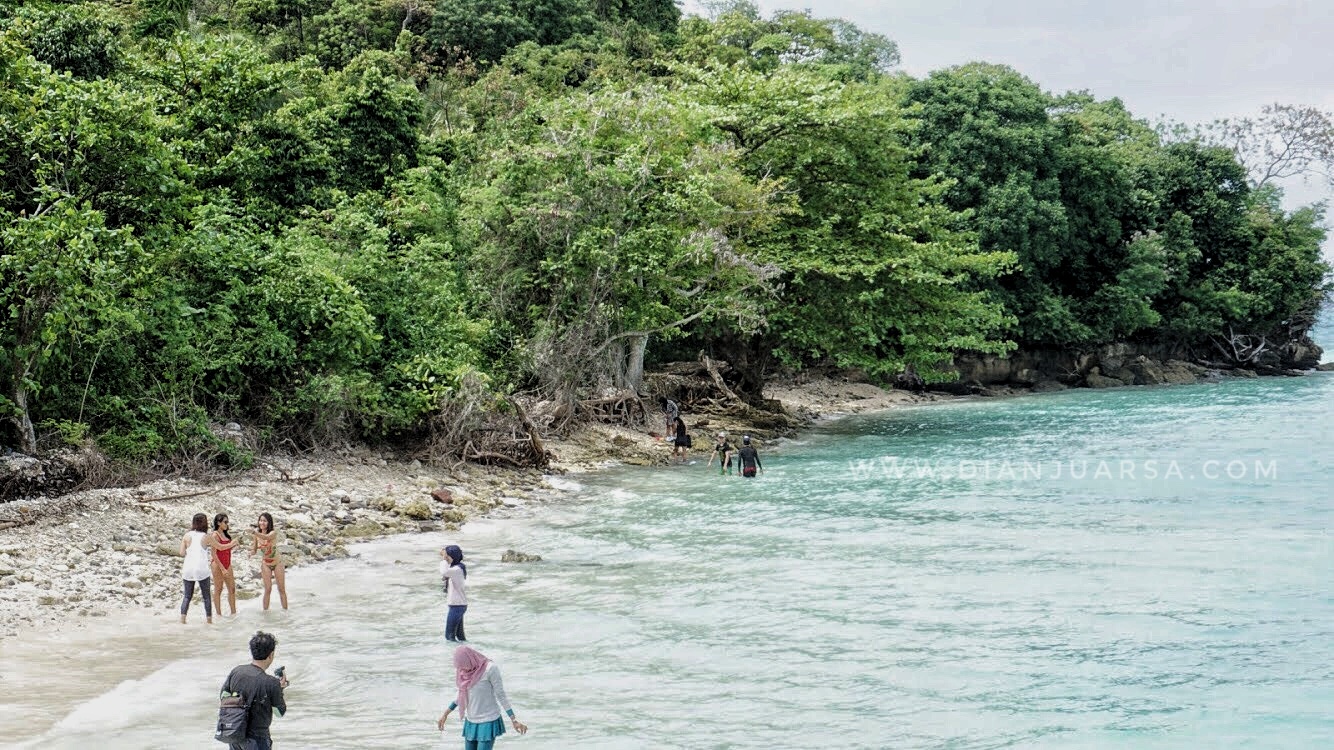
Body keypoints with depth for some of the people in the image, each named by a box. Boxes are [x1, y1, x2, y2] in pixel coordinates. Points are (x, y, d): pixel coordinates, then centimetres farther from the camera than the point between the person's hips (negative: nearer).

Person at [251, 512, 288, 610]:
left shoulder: (273, 532, -20)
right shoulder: (257, 534, -8)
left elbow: (266, 537, -44)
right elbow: (254, 551, 3)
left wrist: (254, 532, -59)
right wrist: (252, 550, -21)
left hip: (277, 562, -2)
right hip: (265, 564, 2)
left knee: (282, 589, 6)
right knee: (268, 589, -3)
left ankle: (285, 610, 17)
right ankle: (265, 611, 7)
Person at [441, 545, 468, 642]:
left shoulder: (457, 569, -20)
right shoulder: (454, 568, 11)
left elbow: (444, 572, -39)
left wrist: (444, 559, -25)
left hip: (457, 606, -10)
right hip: (459, 605, 10)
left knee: (449, 635, -7)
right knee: (459, 634, 17)